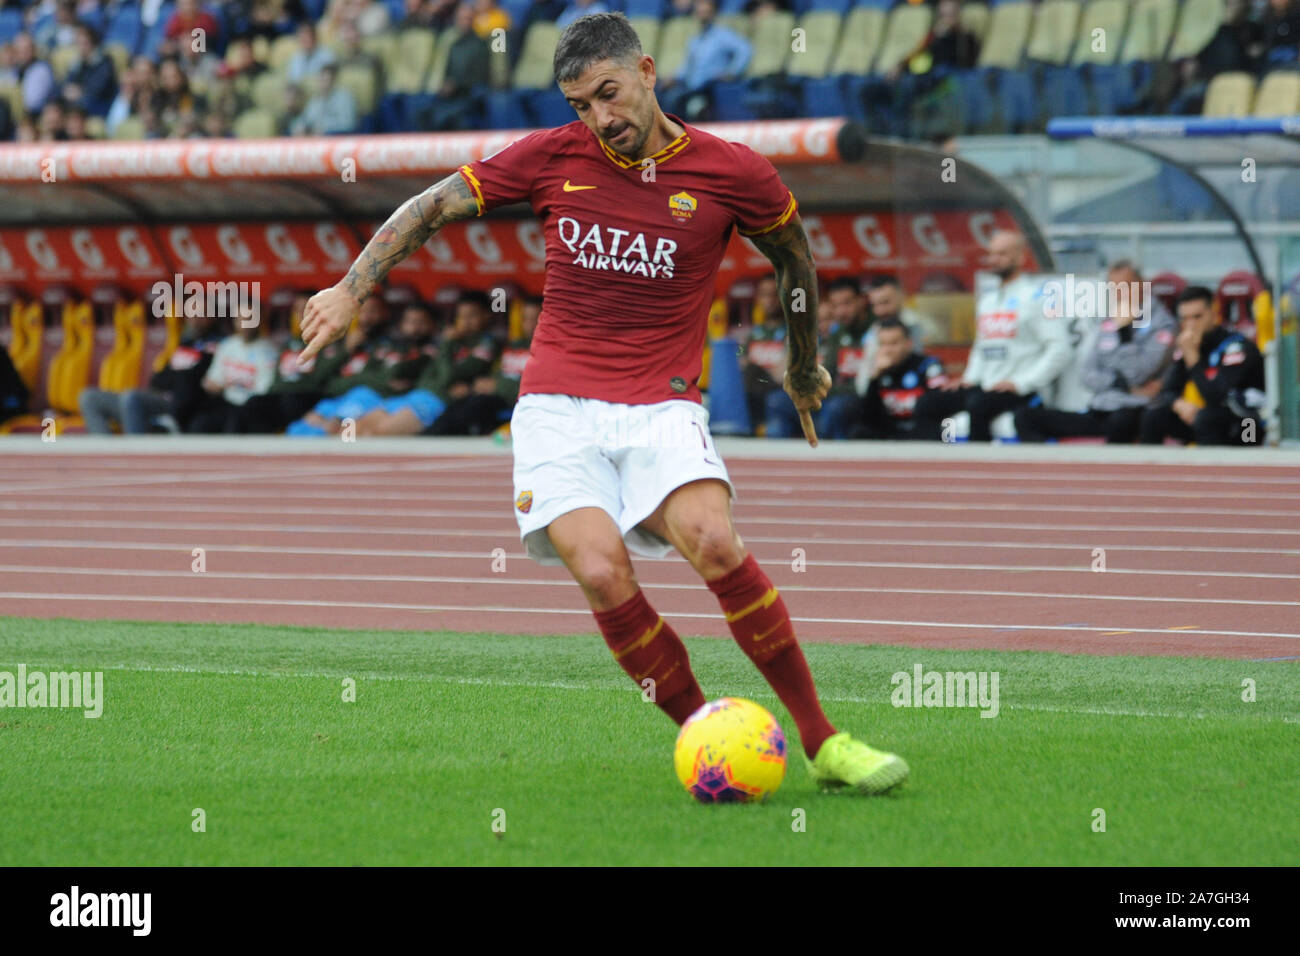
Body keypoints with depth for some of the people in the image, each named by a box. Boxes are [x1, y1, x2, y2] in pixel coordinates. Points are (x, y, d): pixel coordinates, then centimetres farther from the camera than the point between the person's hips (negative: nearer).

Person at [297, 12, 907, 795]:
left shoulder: (730, 172, 0)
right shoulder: (553, 158, 2)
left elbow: (795, 253, 19)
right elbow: (432, 207, 12)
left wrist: (806, 369, 30)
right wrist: (352, 290, 3)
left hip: (663, 406, -1)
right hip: (557, 407, 1)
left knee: (712, 541, -28)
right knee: (600, 569, -24)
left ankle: (824, 743, -18)